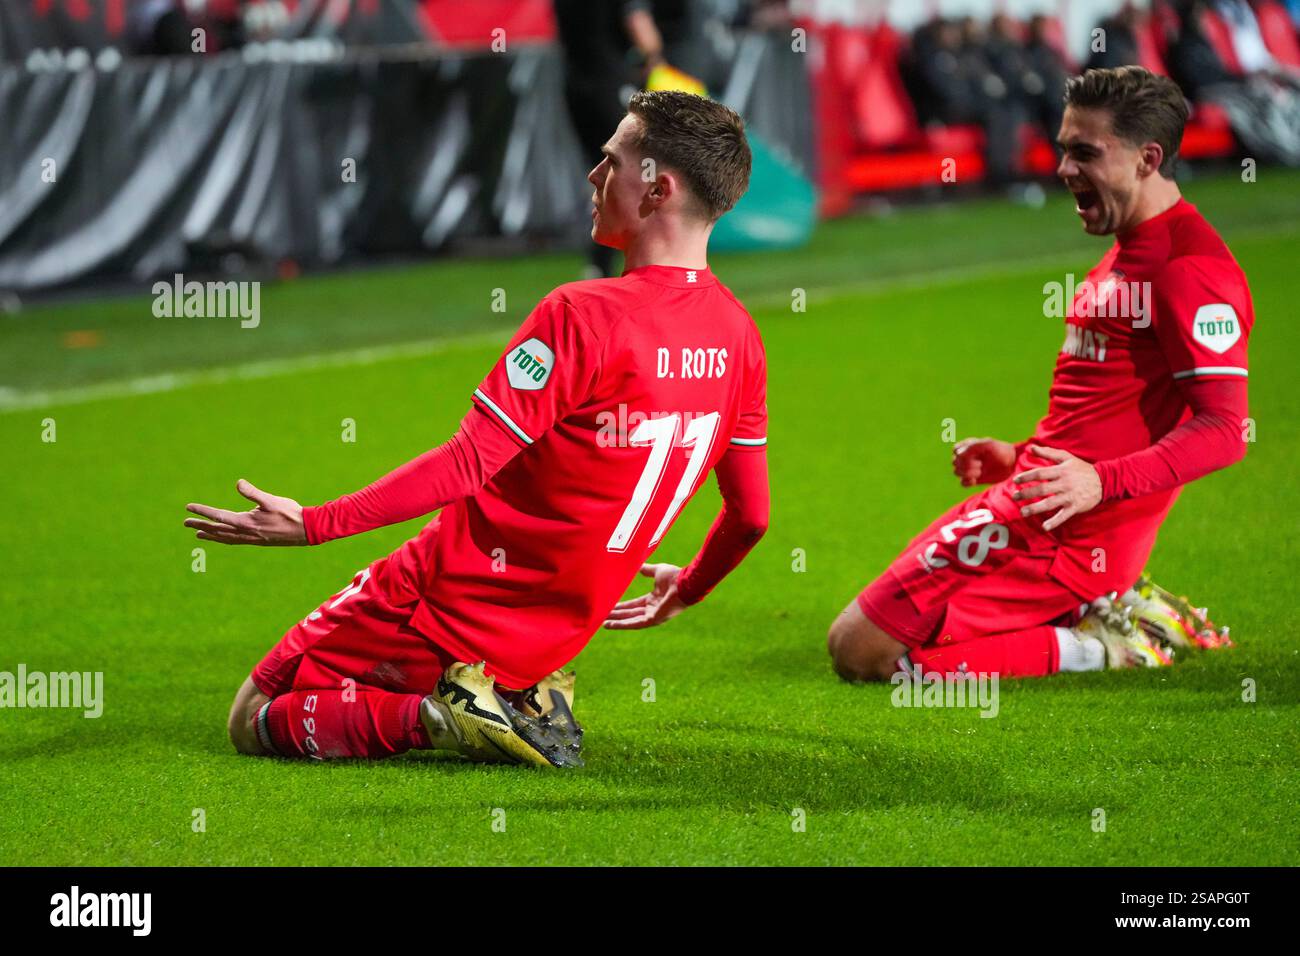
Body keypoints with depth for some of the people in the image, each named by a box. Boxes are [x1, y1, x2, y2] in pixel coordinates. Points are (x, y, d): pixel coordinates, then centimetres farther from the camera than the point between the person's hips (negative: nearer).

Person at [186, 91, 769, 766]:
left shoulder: (583, 314, -23)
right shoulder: (739, 335, -1)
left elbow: (466, 466, -23)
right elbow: (751, 515, 8)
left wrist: (314, 524, -18)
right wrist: (686, 589, 28)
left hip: (453, 599, -7)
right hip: (555, 636, 7)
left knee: (254, 722, 6)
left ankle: (435, 715, -11)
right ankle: (525, 702, 8)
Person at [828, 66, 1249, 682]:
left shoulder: (1192, 268, -16)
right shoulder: (1128, 254, 18)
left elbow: (1224, 429, -23)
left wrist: (1100, 481, -33)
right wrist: (1021, 457, 25)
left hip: (1069, 533, -11)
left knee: (859, 651, -14)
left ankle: (1090, 648, -6)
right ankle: (1114, 614, 13)